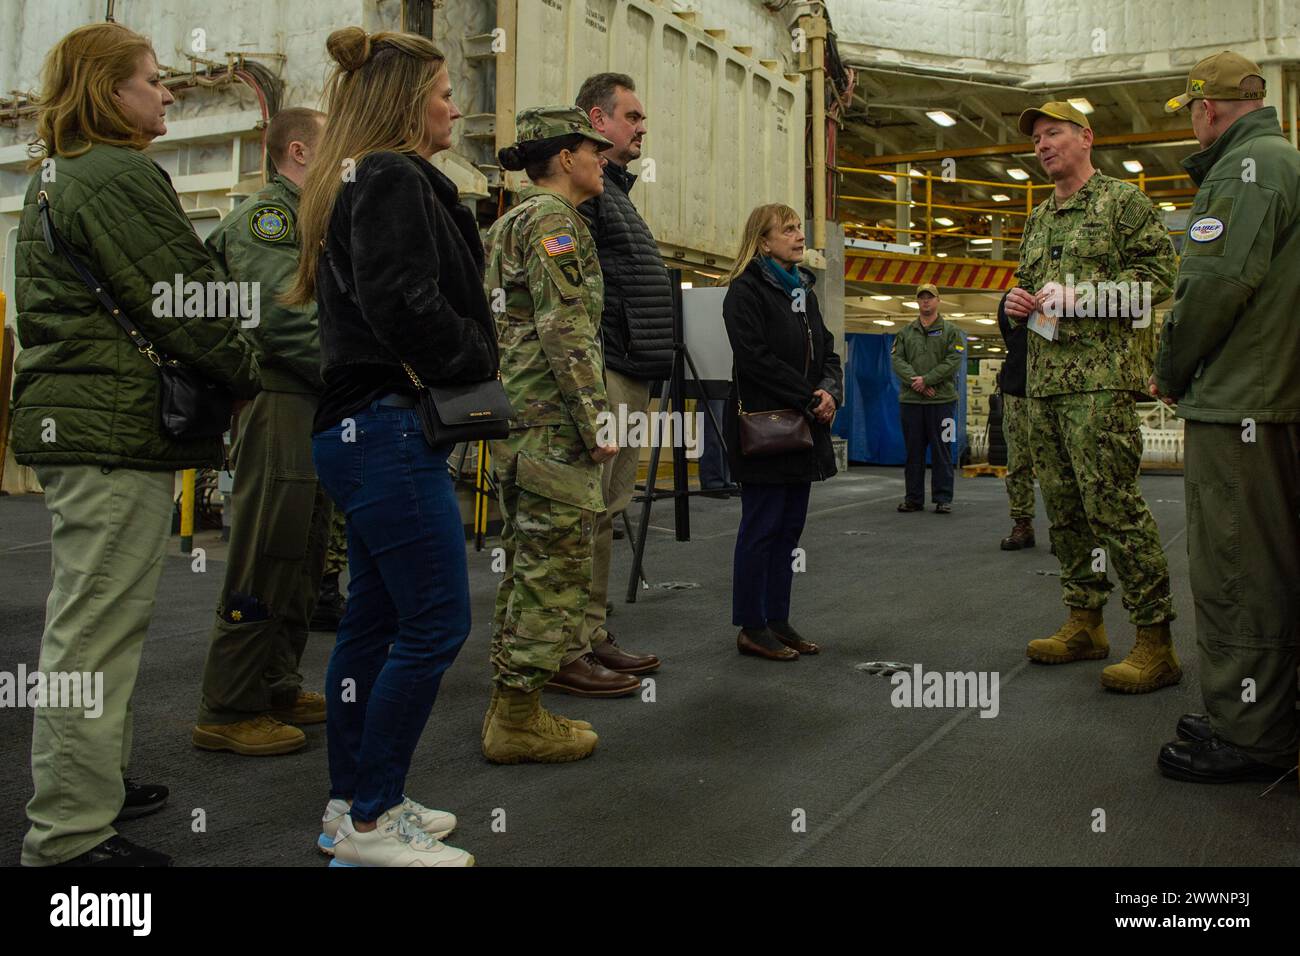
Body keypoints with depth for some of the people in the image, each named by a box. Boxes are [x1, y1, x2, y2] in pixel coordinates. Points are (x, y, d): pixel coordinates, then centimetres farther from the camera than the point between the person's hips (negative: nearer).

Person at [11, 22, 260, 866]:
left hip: (64, 414, 11)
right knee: (97, 629, -6)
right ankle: (71, 834, 3)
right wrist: (246, 374, -2)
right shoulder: (121, 176, -13)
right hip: (118, 428, -11)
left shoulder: (53, 178, 19)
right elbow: (182, 303, -16)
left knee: (90, 624, 19)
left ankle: (92, 782, 33)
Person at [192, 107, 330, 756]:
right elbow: (283, 318, -19)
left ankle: (276, 688, 25)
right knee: (264, 568, -6)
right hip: (282, 409, -10)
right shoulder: (266, 213, -8)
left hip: (319, 413, 10)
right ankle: (229, 711, 3)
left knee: (301, 563, 14)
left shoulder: (310, 219, 23)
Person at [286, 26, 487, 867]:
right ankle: (369, 824, 4)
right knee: (437, 623, -6)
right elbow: (405, 307, -22)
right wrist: (479, 363, -8)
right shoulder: (393, 181, -11)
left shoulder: (361, 182, 20)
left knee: (376, 620, 14)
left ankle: (353, 805, 24)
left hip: (363, 427, 11)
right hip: (390, 427, -11)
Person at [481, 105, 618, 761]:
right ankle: (519, 720, 1)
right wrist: (596, 417, -18)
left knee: (527, 564, 14)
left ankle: (508, 708, 21)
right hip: (551, 418, -10)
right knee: (556, 566, -5)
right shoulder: (553, 219, -9)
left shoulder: (509, 222, 21)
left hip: (514, 417, 10)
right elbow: (566, 330, -18)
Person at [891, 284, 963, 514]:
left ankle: (942, 498, 4)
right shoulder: (905, 333, 14)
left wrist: (927, 379, -15)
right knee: (913, 450, 6)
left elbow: (954, 361, -6)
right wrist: (914, 381, -14)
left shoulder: (950, 331, 6)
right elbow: (897, 360, 2)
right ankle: (913, 498, 12)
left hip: (942, 399, -2)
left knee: (941, 451, -1)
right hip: (910, 399, 3)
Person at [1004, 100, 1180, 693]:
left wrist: (1084, 295, -15)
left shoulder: (1123, 200, 2)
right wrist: (1017, 302, 7)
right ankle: (1084, 624, 18)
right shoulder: (1038, 219, 22)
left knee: (1112, 501, -13)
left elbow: (1159, 274, -6)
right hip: (1043, 380, 8)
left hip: (1101, 376, -7)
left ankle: (1155, 640, -6)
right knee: (1063, 505, 8)